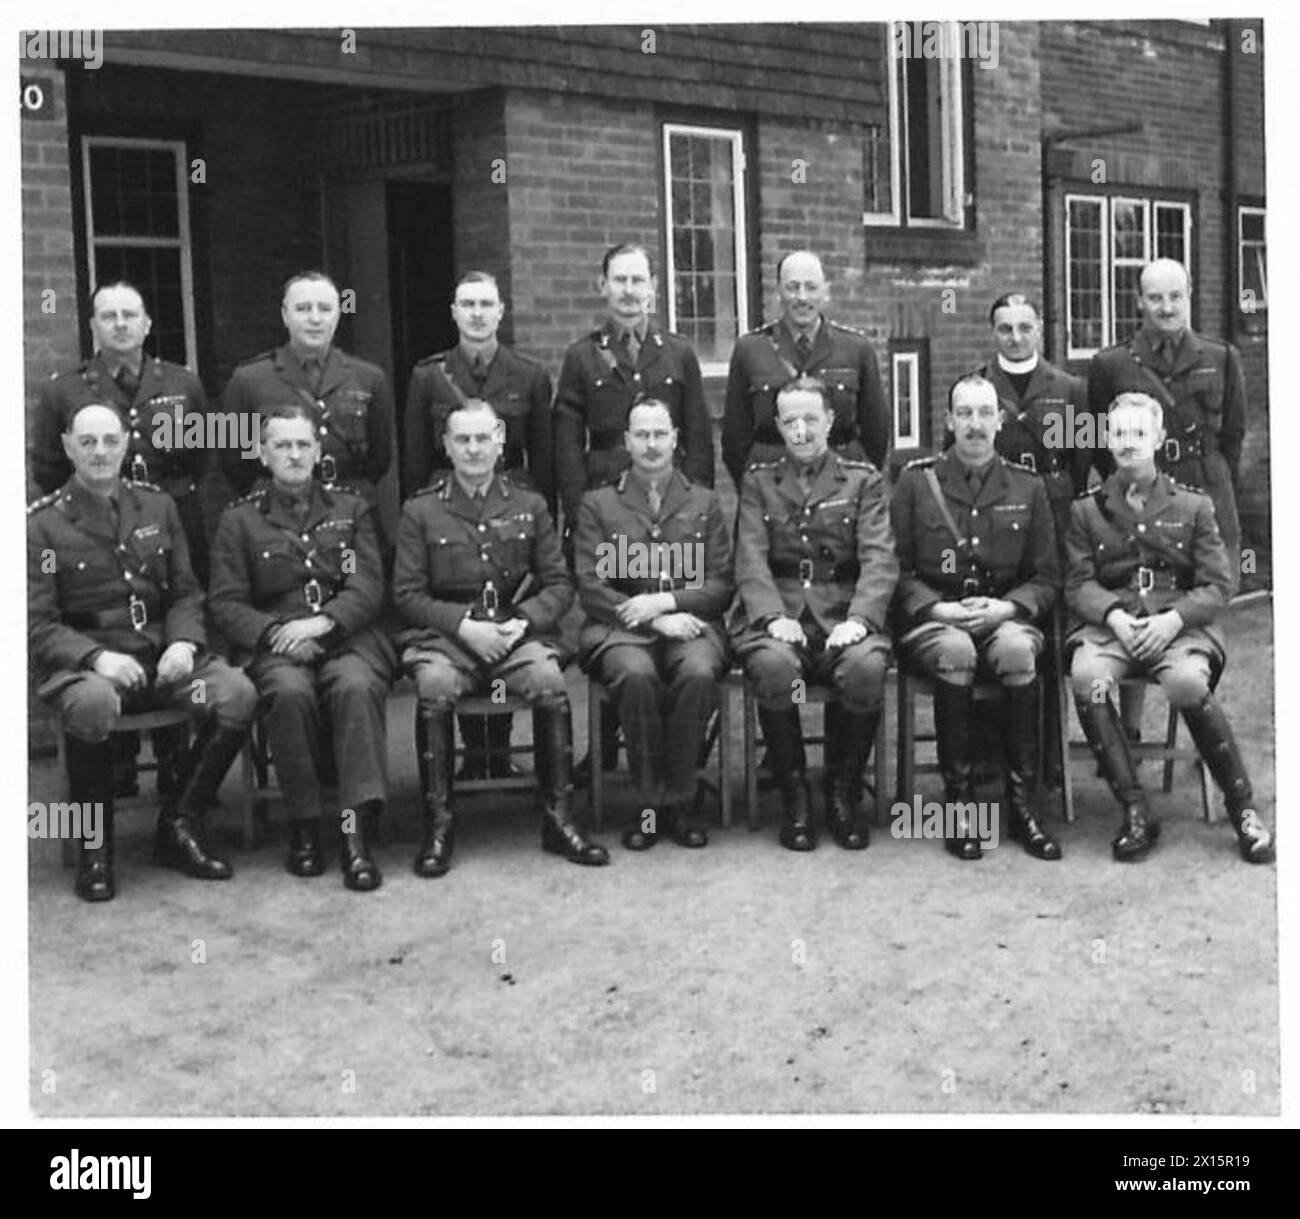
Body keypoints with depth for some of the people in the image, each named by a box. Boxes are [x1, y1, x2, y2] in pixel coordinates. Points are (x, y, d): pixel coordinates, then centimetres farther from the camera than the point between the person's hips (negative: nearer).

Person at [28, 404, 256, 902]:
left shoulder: (157, 506, 13)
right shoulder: (42, 524, 0)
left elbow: (186, 593, 14)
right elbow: (37, 624, -5)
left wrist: (184, 642, -8)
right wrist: (98, 657, -22)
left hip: (162, 654, 4)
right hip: (83, 663, -4)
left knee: (237, 693, -24)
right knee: (93, 704, -40)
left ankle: (178, 826, -8)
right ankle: (94, 849, -17)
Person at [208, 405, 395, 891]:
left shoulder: (352, 509, 17)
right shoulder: (239, 520, 14)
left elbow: (368, 590, 5)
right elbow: (226, 604, 6)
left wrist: (321, 622, -14)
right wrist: (278, 632, -12)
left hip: (349, 637, 1)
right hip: (275, 645, 0)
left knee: (356, 686, -34)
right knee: (290, 692, -35)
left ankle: (356, 836, -37)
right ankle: (304, 829, -21)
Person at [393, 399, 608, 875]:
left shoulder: (529, 506, 13)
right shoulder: (420, 511, 7)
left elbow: (559, 585, 10)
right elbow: (406, 593, 2)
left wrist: (523, 622, -10)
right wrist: (465, 625, -13)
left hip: (518, 631, 1)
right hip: (445, 634, -1)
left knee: (550, 681, -30)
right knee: (434, 685, -34)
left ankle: (558, 816, -18)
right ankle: (438, 822, -22)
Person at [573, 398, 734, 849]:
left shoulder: (705, 503, 16)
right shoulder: (597, 504, 13)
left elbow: (722, 587, 9)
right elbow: (589, 588, 2)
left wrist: (666, 602, -9)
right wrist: (654, 621, -11)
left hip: (691, 625, 1)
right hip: (619, 627, -1)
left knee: (698, 672, -33)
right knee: (636, 674, -35)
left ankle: (681, 803, -19)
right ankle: (651, 804, -20)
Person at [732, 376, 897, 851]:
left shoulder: (863, 480, 14)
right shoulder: (758, 481, 16)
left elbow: (879, 559, 2)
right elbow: (751, 559, 3)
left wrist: (859, 618, -17)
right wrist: (774, 616, -16)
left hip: (842, 612, 0)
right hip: (778, 612, 0)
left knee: (866, 668, -33)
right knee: (775, 667, -35)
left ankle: (843, 795, -11)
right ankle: (794, 798, -14)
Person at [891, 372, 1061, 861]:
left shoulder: (1028, 487, 11)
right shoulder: (915, 480, 6)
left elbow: (1046, 578, 8)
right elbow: (896, 568, 2)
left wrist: (1006, 607, -11)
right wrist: (937, 607, -14)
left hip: (1005, 616, 1)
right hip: (930, 620, -1)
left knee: (1017, 648, -34)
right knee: (955, 651, -36)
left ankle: (1021, 802, -25)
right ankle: (959, 802, -27)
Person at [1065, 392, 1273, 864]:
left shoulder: (1194, 506, 14)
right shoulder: (1087, 510, 16)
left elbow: (1217, 585, 6)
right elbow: (1078, 583, 7)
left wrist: (1174, 619, -13)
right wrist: (1113, 615, -15)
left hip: (1180, 625, -1)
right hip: (1110, 625, 1)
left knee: (1187, 682, -35)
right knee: (1086, 676, -34)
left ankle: (1243, 809, -17)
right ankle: (1135, 812, -25)